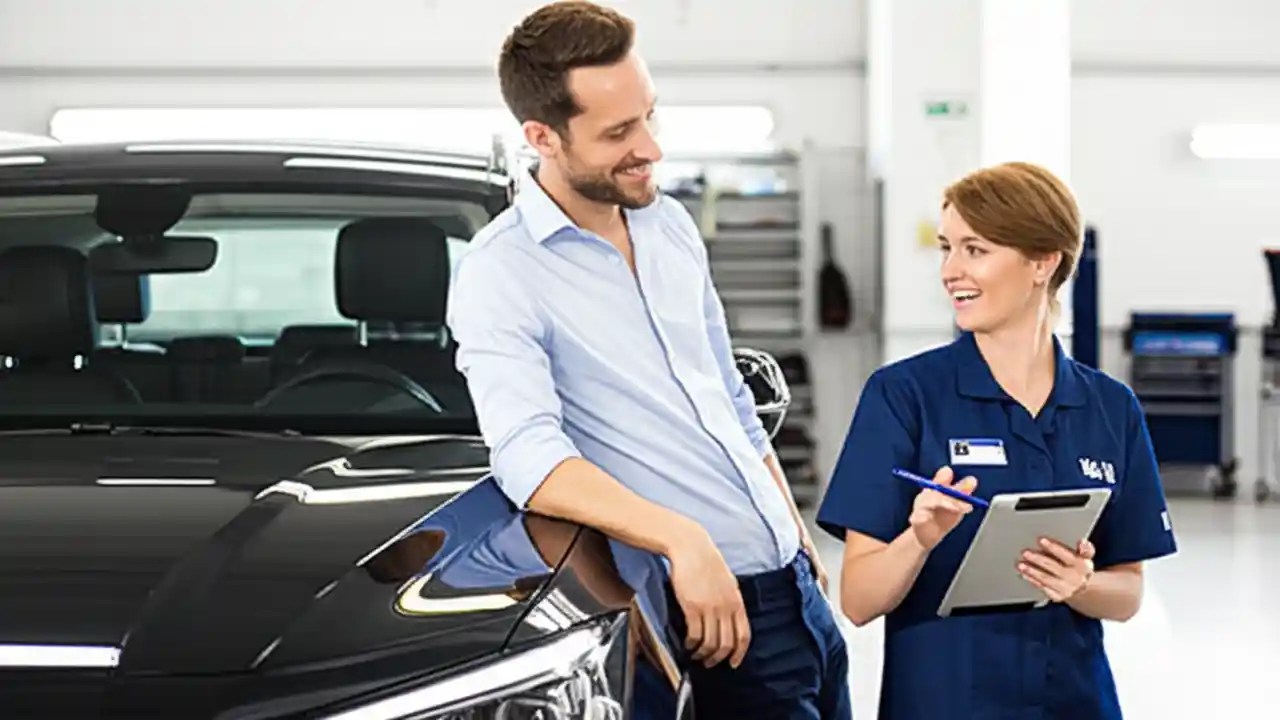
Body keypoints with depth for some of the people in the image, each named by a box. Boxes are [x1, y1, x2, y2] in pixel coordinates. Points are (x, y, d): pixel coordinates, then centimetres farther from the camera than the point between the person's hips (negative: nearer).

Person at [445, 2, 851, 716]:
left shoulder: (670, 223, 10)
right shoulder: (498, 276, -13)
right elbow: (530, 458, -26)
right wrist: (680, 538, -36)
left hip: (795, 583, 7)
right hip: (715, 606, -7)